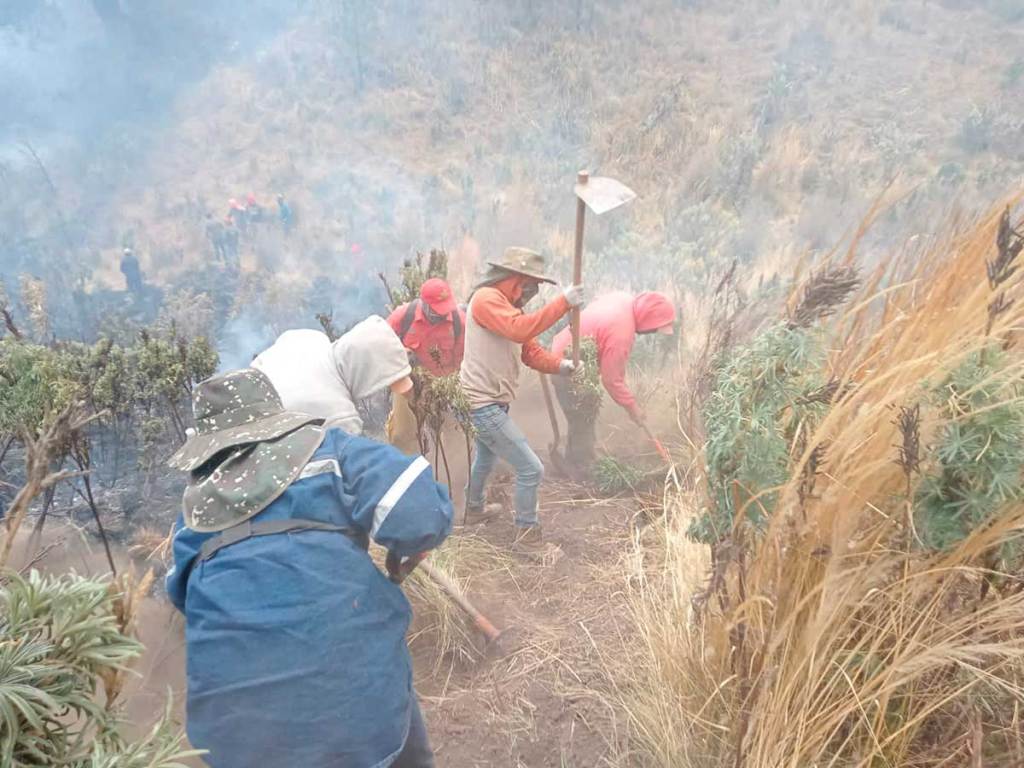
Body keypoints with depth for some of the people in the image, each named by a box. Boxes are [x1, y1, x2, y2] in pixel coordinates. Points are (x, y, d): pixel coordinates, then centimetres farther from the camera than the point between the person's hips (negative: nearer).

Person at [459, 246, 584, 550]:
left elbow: (531, 350, 9)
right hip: (483, 404, -11)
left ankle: (474, 509, 53)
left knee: (485, 459, 31)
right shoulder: (486, 298, -17)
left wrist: (559, 365, -9)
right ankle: (527, 533, 8)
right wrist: (563, 302, -34)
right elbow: (520, 330, -34)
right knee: (531, 469, -7)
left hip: (489, 402, 11)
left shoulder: (510, 306, 15)